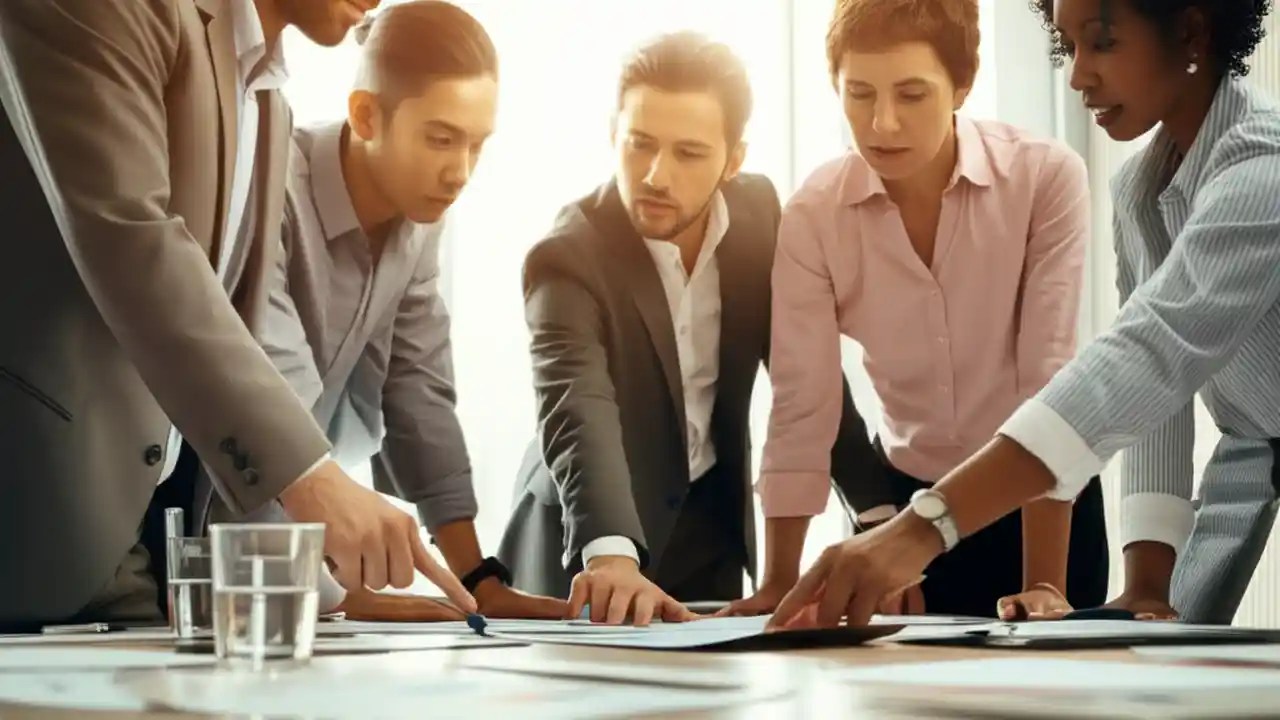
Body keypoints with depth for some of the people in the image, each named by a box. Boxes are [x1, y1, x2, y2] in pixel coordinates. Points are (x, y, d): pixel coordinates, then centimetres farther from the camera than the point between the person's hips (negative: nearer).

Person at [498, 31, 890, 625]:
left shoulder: (758, 212, -9)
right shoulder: (566, 258, -25)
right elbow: (579, 415, -39)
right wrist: (612, 557, -55)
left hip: (713, 525, 4)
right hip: (586, 540, -4)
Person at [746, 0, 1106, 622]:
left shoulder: (1048, 179, -19)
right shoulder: (812, 215, -13)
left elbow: (1049, 382, -22)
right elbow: (802, 412, -14)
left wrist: (1045, 586, -25)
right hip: (904, 496, 2)